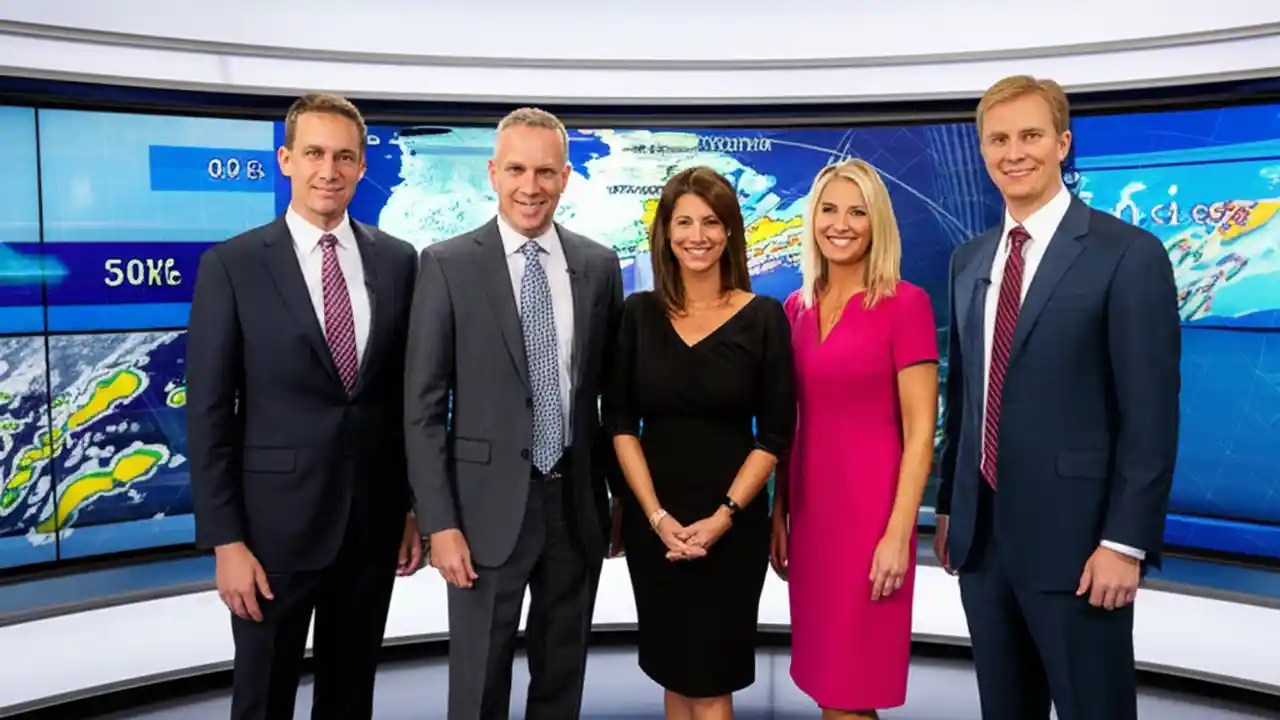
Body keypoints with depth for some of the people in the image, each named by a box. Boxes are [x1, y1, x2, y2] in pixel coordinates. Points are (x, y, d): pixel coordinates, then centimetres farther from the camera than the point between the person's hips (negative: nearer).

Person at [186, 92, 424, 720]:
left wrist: (417, 506, 6)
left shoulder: (397, 261, 2)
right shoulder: (231, 266, -6)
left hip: (374, 520, 3)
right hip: (276, 522, -2)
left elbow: (411, 395, 6)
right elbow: (208, 414, -7)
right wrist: (225, 540, -10)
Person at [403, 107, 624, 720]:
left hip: (578, 503, 3)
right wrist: (440, 522, -11)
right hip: (489, 505, -3)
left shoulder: (599, 266, 3)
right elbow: (424, 407, -7)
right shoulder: (447, 265, -6)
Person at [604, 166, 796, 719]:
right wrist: (656, 515, -9)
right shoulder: (639, 312, 0)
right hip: (651, 519, 2)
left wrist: (722, 517, -13)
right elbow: (619, 422, 0)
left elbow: (775, 434, -5)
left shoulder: (763, 316, -5)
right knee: (673, 675, 15)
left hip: (732, 524, -2)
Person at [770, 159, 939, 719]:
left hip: (870, 512, -5)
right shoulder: (797, 306, 8)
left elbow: (921, 431, -10)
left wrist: (898, 534, -15)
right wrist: (778, 512, 10)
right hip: (809, 510, 6)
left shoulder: (905, 303, -9)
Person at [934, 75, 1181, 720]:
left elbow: (1151, 416, -11)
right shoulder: (969, 260, 10)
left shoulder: (1129, 254, -8)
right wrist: (948, 506, 13)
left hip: (1075, 538, -5)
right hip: (982, 534, 6)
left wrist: (1125, 542, -15)